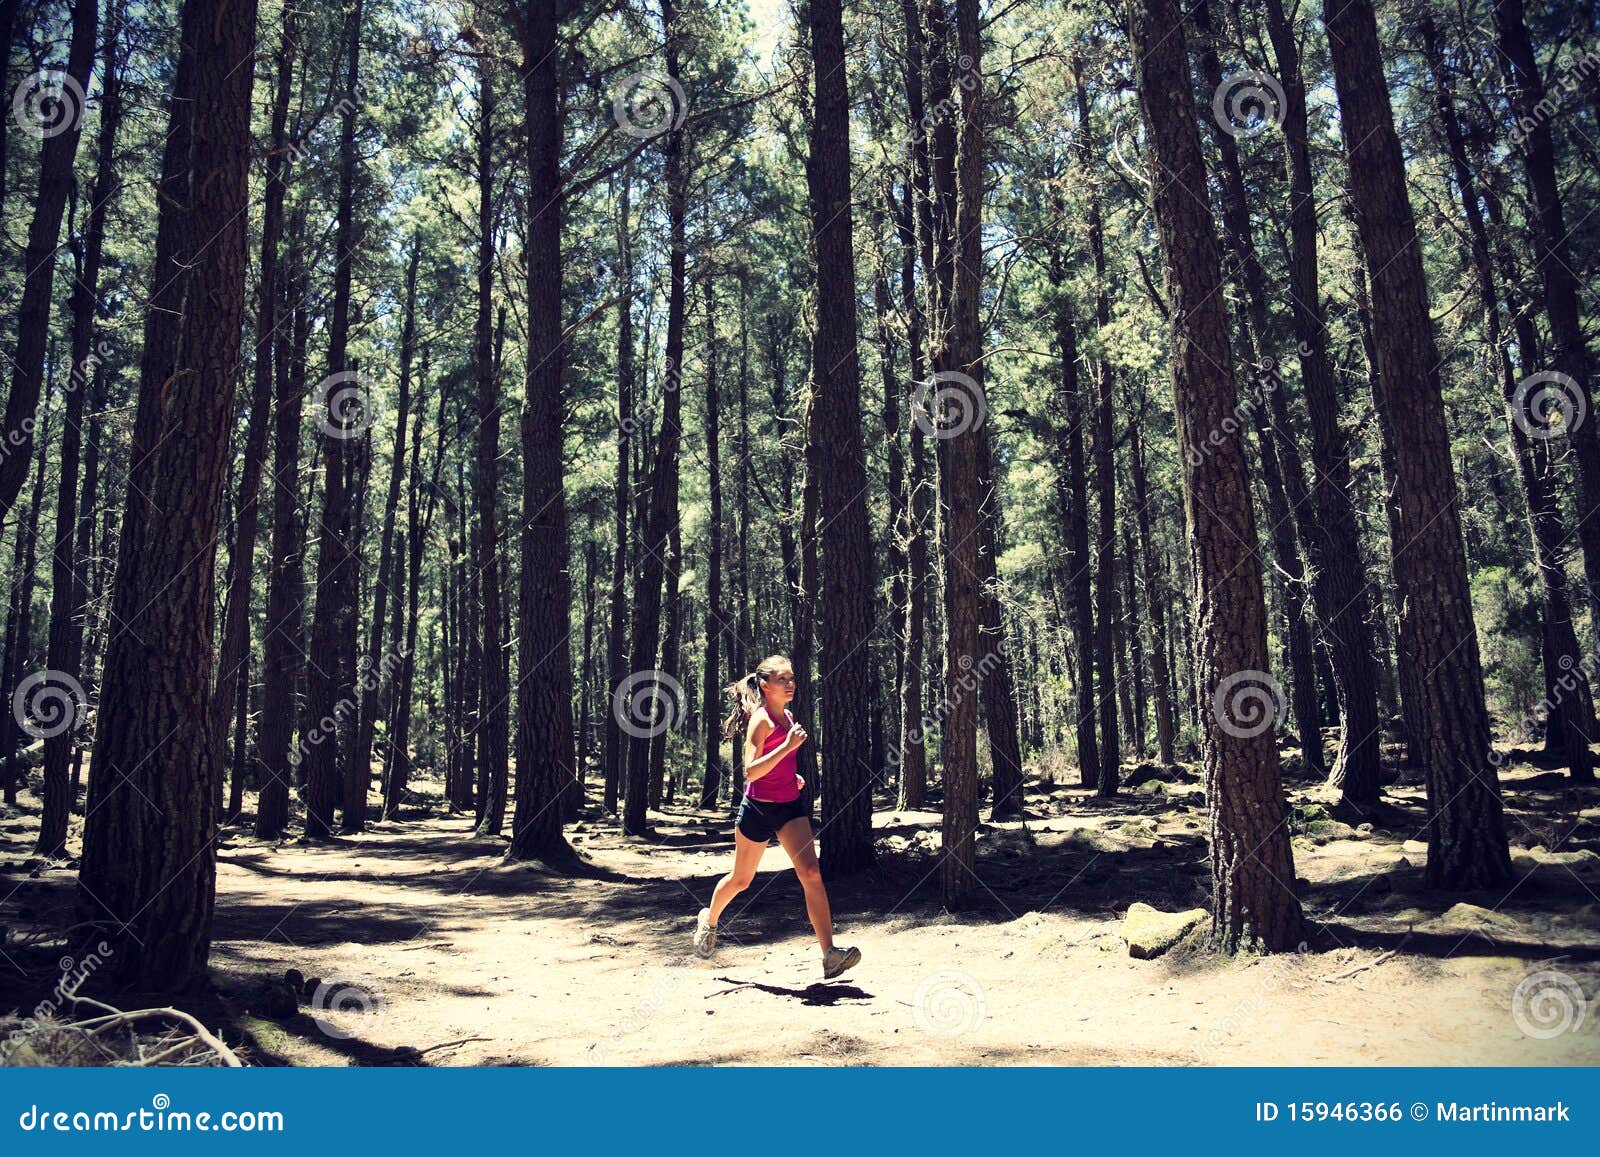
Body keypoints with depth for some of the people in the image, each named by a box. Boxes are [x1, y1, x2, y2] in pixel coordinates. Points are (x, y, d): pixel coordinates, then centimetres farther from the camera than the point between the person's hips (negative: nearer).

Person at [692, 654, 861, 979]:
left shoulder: (787, 717, 9)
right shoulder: (761, 719, -16)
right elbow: (750, 771, -25)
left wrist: (791, 776, 11)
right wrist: (787, 746, -31)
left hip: (790, 806, 6)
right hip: (759, 808, -6)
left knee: (811, 873, -12)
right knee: (741, 879, 13)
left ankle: (830, 955, -16)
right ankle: (709, 920, 44)